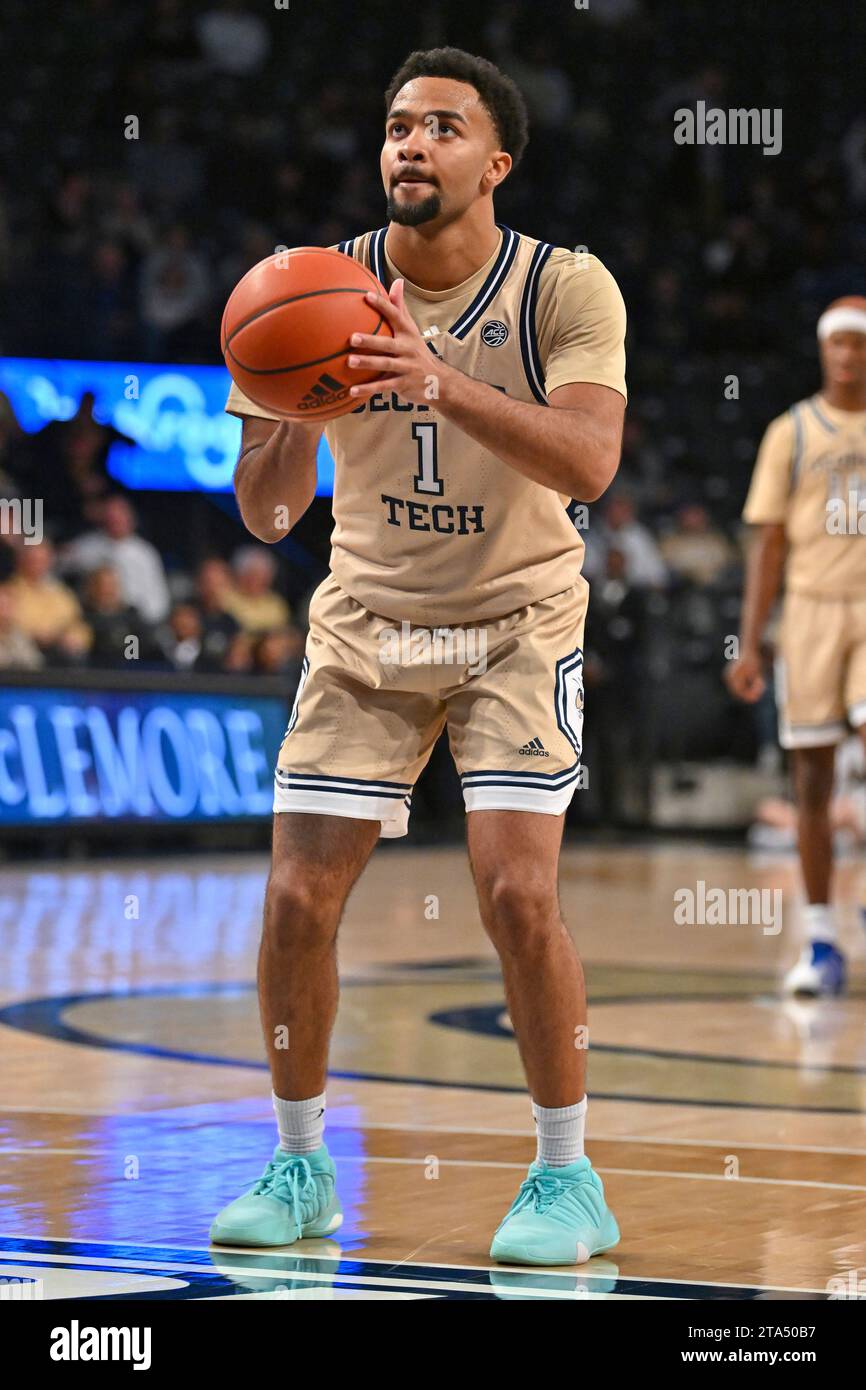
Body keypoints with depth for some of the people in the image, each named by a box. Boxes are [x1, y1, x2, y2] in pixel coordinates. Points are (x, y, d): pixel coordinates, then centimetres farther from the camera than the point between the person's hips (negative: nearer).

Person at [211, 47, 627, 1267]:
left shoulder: (567, 290, -15)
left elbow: (589, 462, -31)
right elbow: (265, 514, -9)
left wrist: (443, 384, -45)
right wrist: (293, 421, -32)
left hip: (517, 619, -3)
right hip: (367, 619, 3)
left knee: (516, 890, -19)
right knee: (298, 898, -6)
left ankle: (569, 1177, -2)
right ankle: (302, 1167, 13)